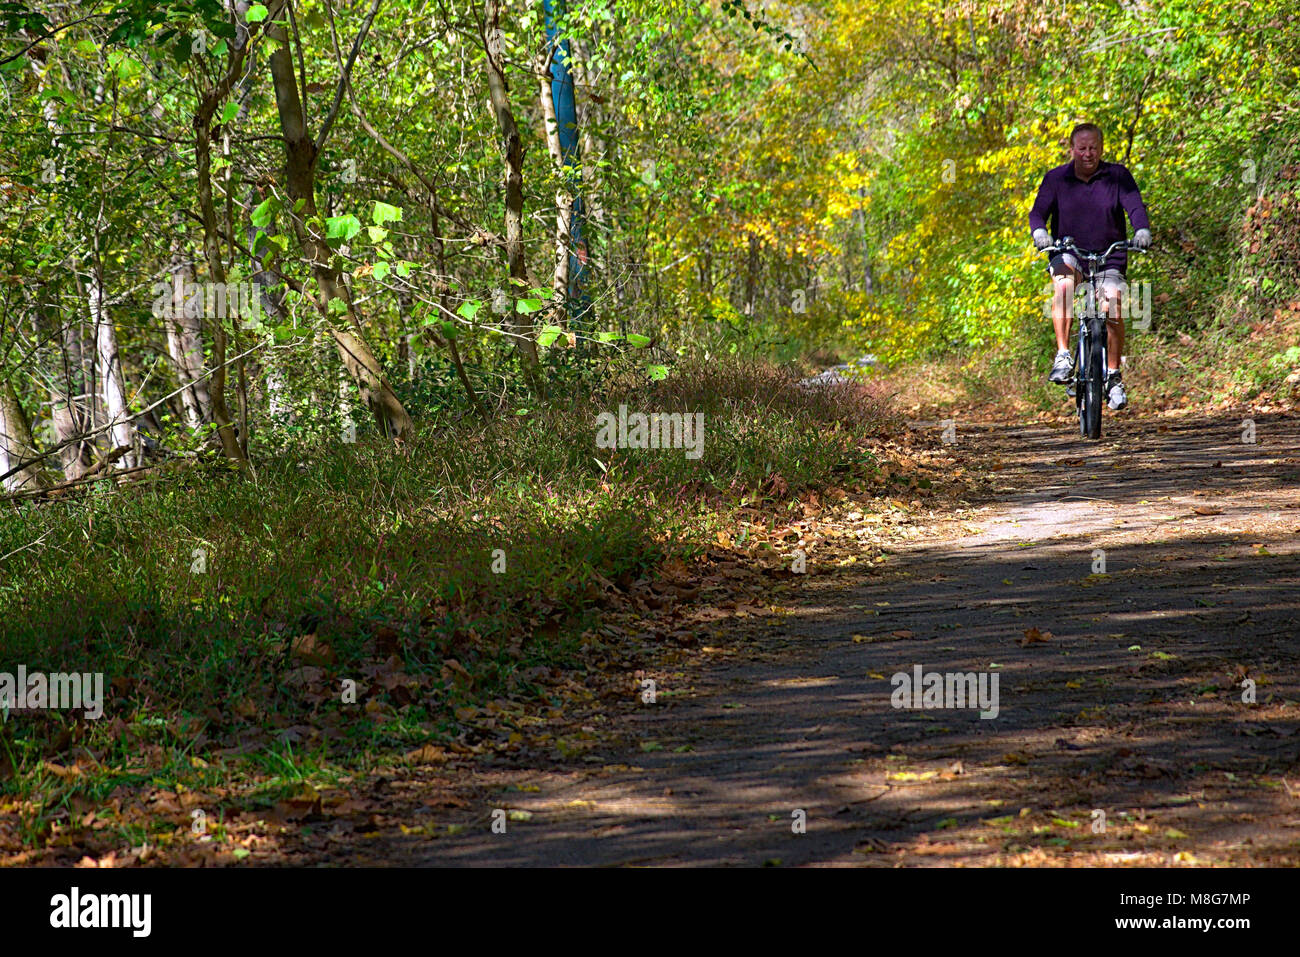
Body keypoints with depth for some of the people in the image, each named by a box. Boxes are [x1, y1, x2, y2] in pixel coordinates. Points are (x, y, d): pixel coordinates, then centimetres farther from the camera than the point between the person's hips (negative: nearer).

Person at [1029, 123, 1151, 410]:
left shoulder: (1118, 176, -2)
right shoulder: (1056, 178, -1)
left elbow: (1135, 206, -11)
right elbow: (1038, 211, -10)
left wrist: (1143, 230, -33)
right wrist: (1039, 232, -33)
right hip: (1068, 253, 0)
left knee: (1111, 308, -20)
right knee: (1063, 284, -34)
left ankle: (1113, 377, -4)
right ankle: (1063, 356, -29)